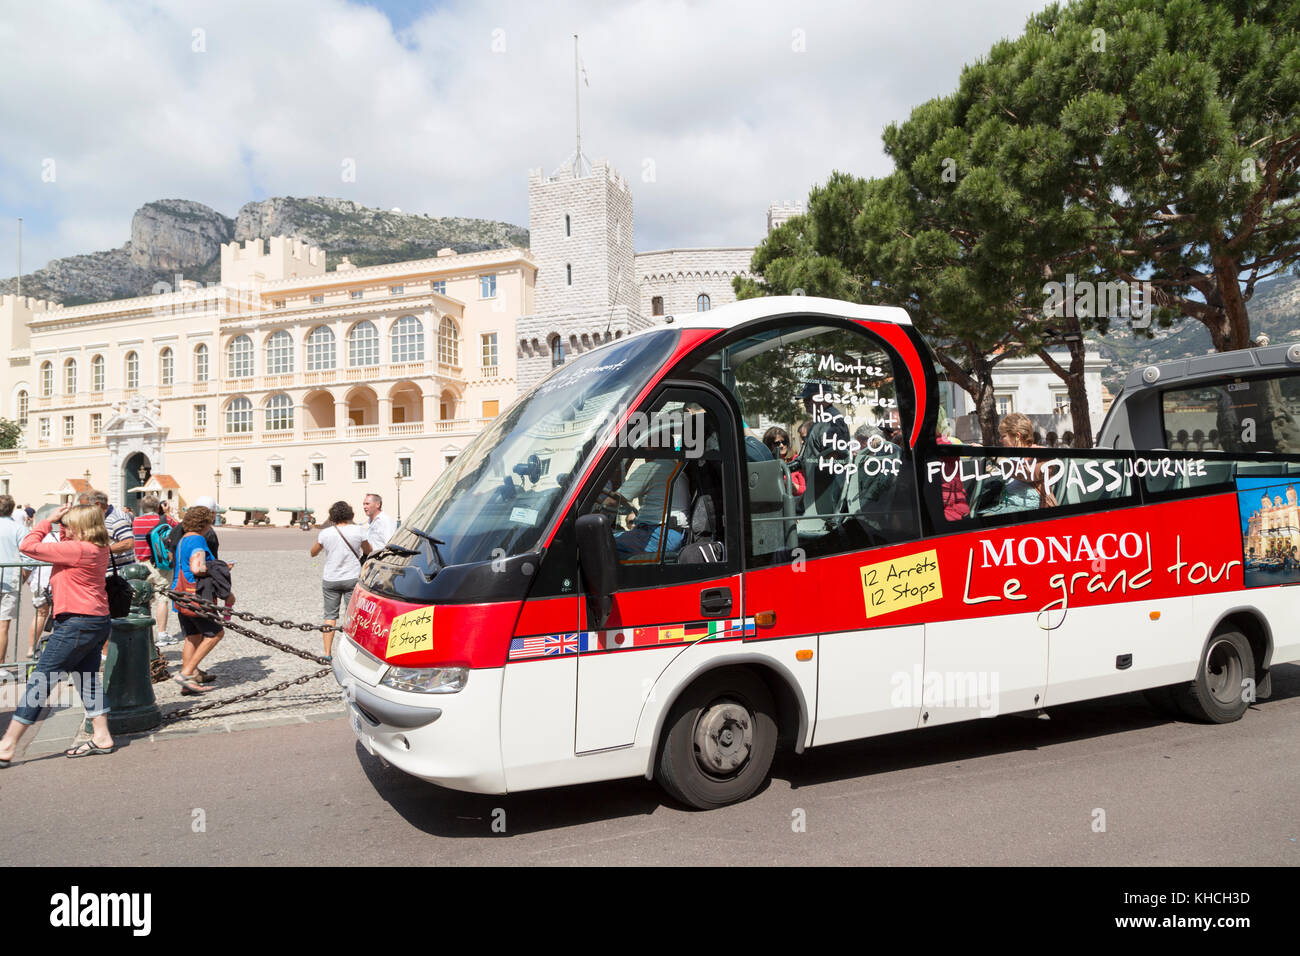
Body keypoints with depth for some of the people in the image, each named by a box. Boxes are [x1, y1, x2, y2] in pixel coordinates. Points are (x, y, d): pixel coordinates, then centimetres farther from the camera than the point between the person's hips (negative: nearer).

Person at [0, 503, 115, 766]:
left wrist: (49, 520, -6)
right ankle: (101, 737, 20)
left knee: (40, 680, -2)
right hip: (98, 623, 9)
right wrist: (61, 522, 12)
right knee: (88, 679, 16)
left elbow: (29, 546, -16)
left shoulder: (77, 550, -19)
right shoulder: (99, 549, 8)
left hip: (76, 623, -9)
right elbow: (65, 548, 25)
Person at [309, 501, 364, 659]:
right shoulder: (358, 531, -7)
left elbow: (313, 553, 10)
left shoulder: (325, 533, -6)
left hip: (330, 579, 1)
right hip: (352, 578, -1)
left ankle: (327, 652, 9)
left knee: (330, 615, 11)